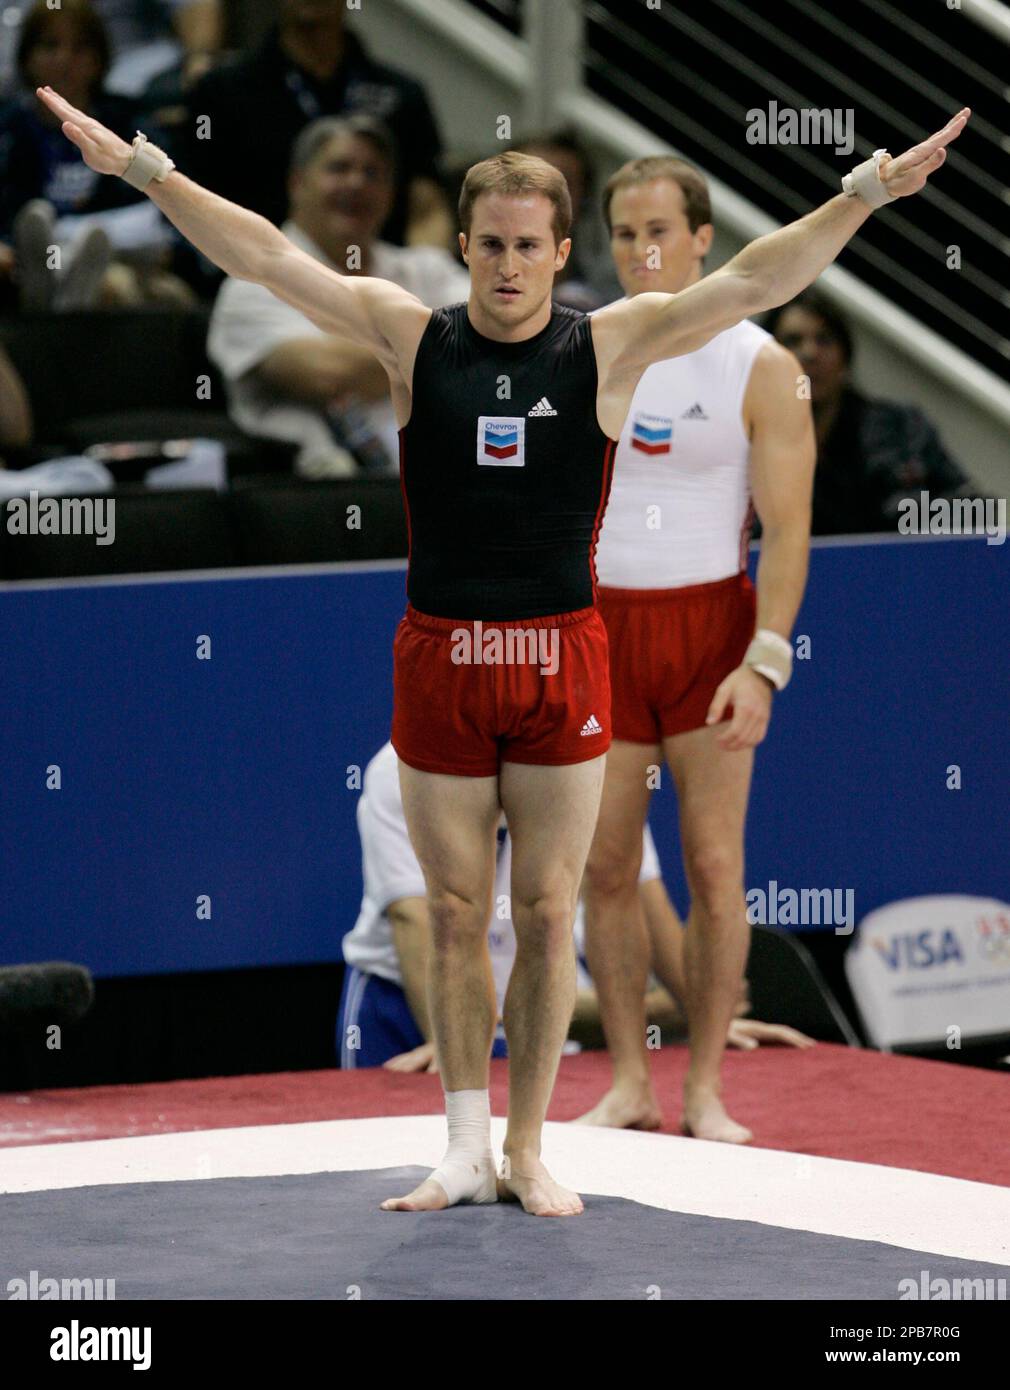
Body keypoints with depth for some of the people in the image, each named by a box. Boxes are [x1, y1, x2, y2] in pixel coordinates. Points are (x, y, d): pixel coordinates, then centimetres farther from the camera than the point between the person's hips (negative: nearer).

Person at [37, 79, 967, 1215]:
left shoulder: (609, 347, 0)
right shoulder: (411, 337, 2)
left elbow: (751, 280, -6)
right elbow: (264, 257, -1)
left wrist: (867, 191, -16)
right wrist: (142, 169, -7)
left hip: (561, 661, -1)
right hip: (439, 657, 1)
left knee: (546, 916, 4)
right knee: (454, 915, 6)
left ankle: (527, 1151, 13)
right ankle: (465, 1154, 13)